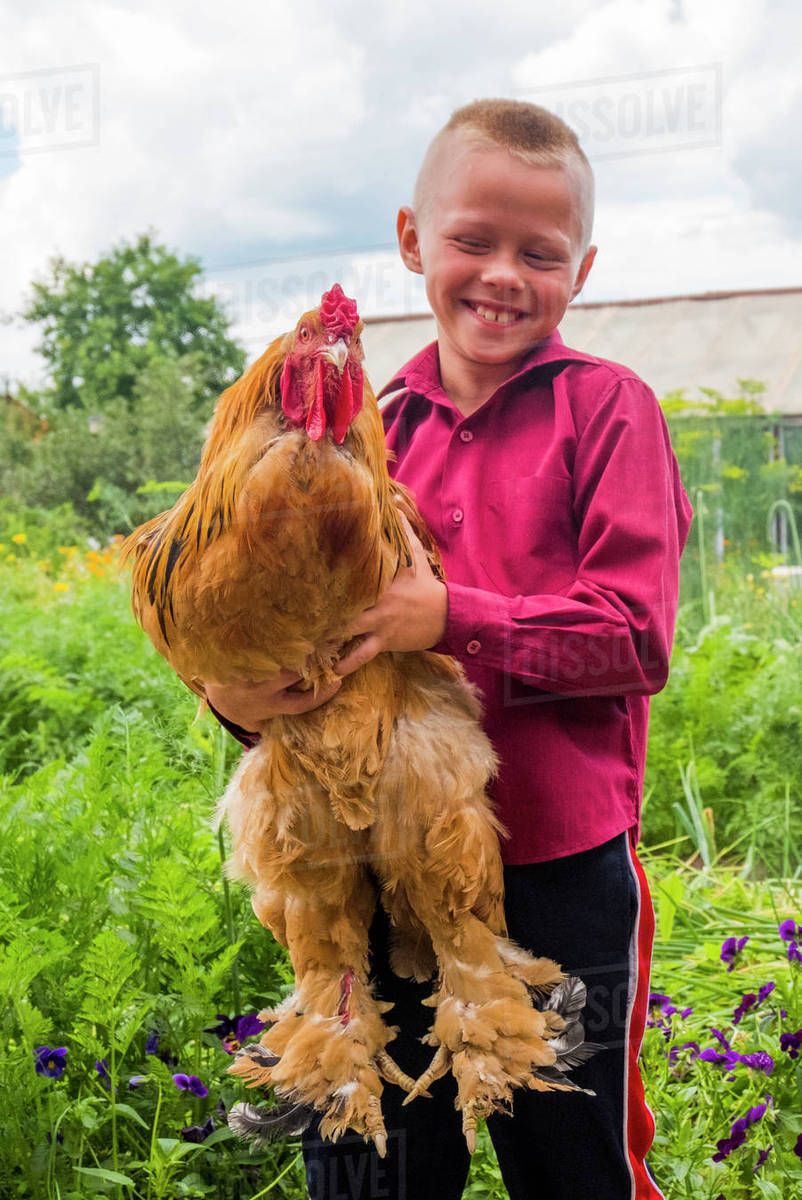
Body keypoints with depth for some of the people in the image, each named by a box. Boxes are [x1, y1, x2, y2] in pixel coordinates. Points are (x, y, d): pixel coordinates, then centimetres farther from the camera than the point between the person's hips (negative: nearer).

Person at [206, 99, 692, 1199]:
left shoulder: (604, 407, -4)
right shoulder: (379, 424, 7)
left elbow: (637, 634, -13)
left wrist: (452, 619, -24)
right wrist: (241, 694, -14)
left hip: (560, 877, -3)